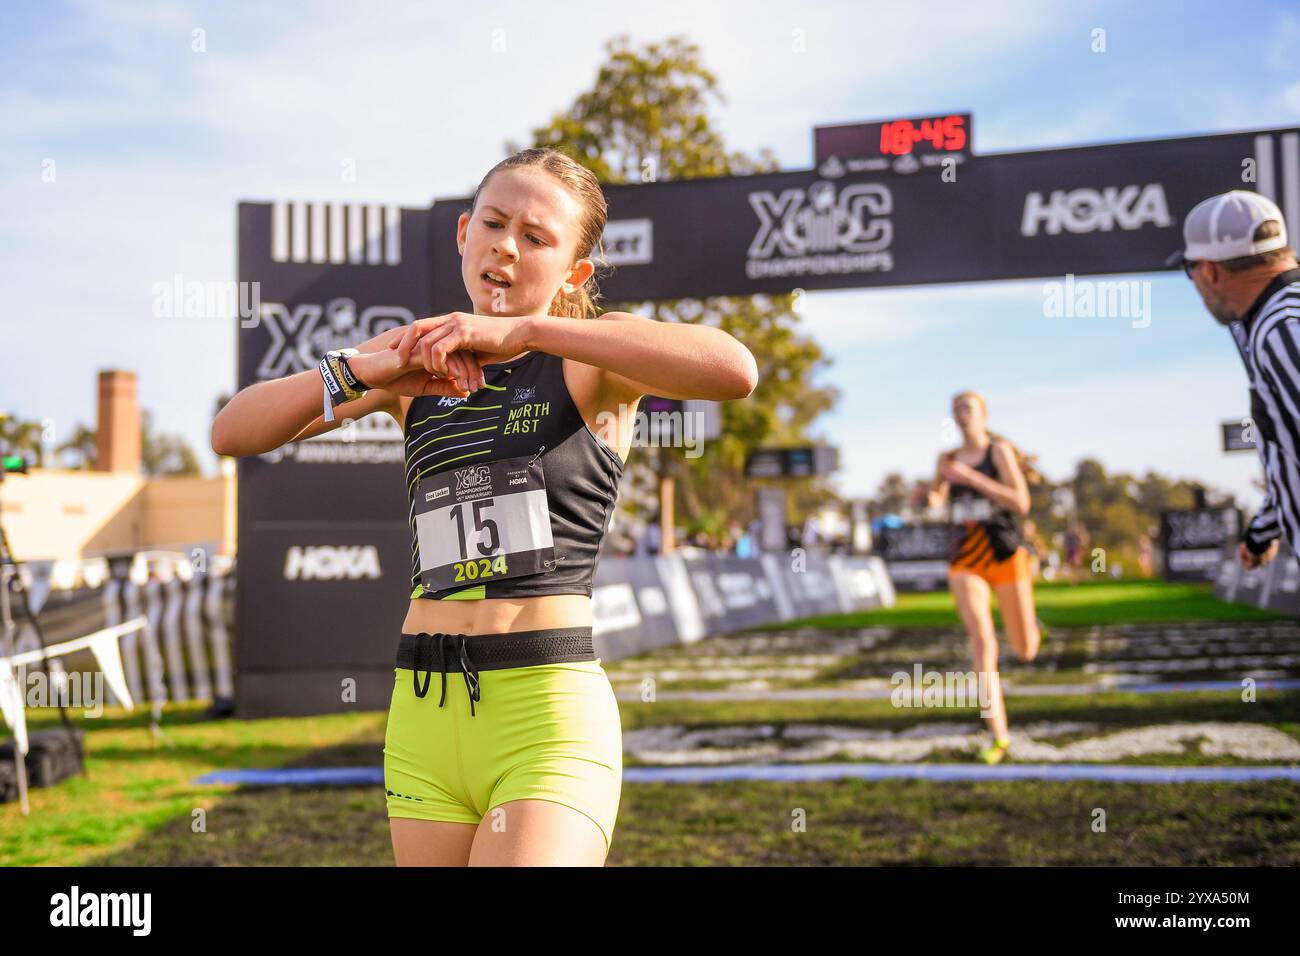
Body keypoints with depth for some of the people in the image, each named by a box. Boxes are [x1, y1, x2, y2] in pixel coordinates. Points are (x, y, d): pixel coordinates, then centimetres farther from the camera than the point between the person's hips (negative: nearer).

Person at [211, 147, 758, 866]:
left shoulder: (591, 359, 0)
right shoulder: (419, 358, 12)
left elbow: (735, 370, -22)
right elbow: (232, 434, 7)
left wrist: (523, 330, -24)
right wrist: (360, 371, -12)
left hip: (549, 719, -5)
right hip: (422, 711, 5)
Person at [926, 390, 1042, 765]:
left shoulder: (1000, 450, -5)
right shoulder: (948, 458, 8)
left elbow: (1021, 503, -16)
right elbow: (935, 498, 26)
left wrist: (970, 478, -22)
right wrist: (931, 495, 0)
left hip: (1006, 556, -2)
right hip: (965, 562, 2)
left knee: (1025, 652, 6)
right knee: (982, 644, -18)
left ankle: (1028, 621, 45)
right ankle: (999, 737, -13)